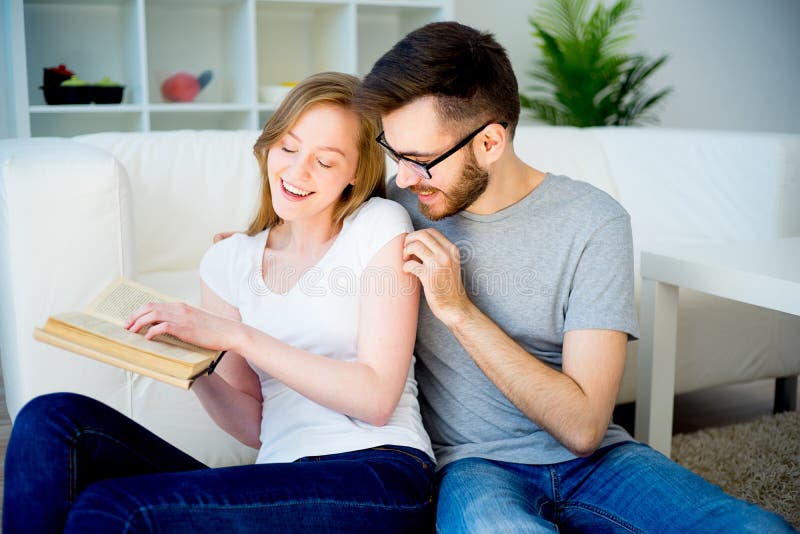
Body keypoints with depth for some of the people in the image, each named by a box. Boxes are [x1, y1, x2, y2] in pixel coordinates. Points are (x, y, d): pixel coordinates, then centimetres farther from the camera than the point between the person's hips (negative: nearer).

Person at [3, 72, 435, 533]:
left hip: (378, 475, -4)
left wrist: (235, 334, -13)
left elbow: (377, 399, -8)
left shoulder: (379, 226, 1)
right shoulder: (229, 262, 13)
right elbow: (255, 424, 13)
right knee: (53, 419, -14)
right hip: (281, 480, 5)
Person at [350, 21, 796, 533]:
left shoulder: (593, 222, -9)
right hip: (471, 462, 0)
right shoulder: (399, 203, -1)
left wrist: (459, 310, -17)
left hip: (589, 457, 1)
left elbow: (583, 427, -14)